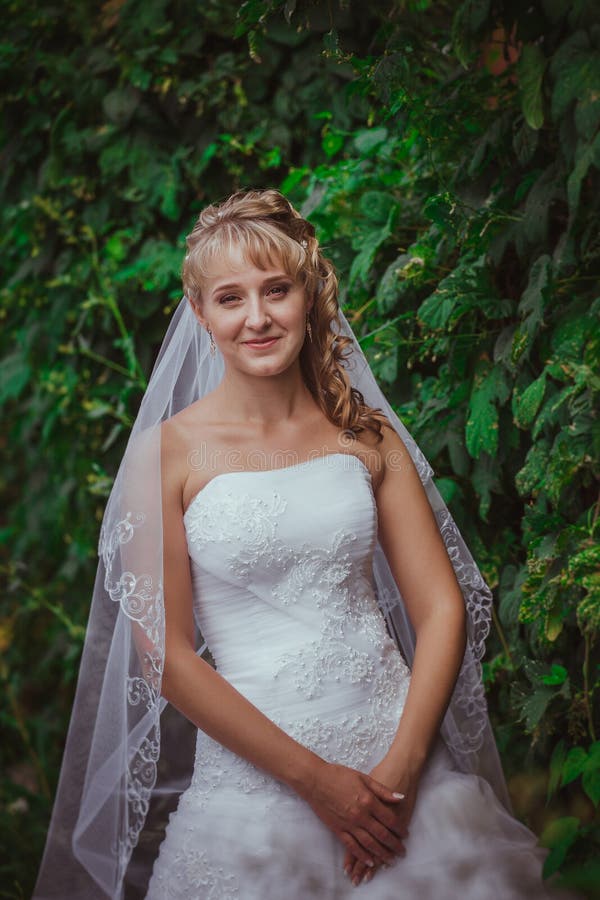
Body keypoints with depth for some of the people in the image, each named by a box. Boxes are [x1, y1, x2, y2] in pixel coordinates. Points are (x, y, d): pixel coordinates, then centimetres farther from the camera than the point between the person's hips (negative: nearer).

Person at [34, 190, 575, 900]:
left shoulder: (366, 435, 3)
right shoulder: (167, 453, -6)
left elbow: (443, 608, 1)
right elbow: (166, 655, -9)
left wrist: (401, 767, -11)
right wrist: (314, 777, -13)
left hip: (399, 748, 3)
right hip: (257, 780, -3)